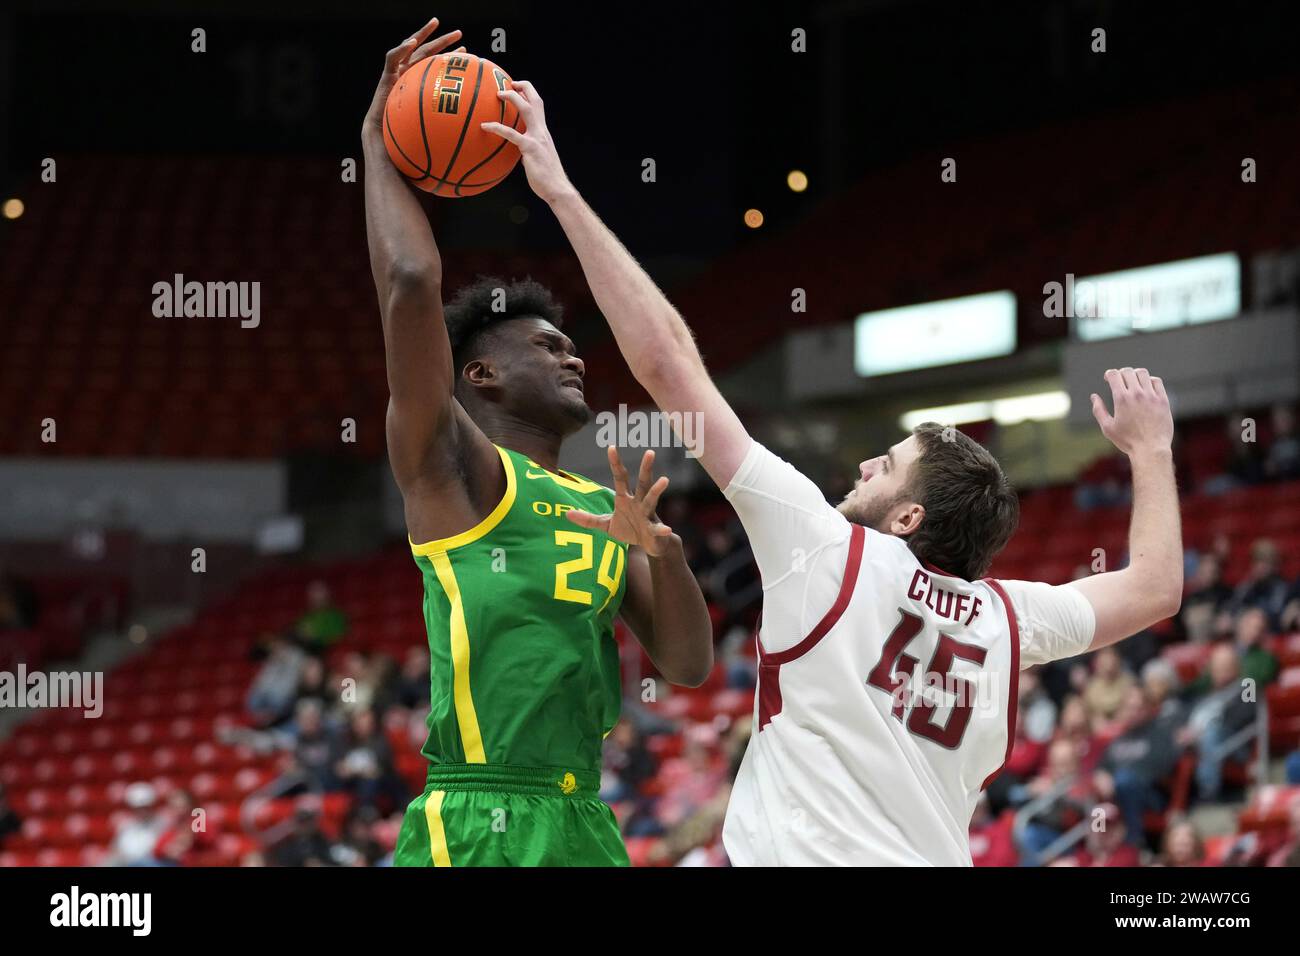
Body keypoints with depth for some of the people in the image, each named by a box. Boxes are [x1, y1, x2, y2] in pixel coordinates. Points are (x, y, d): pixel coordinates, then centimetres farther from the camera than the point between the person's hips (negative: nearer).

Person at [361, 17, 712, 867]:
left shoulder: (609, 507, 21)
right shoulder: (453, 467, 1)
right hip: (477, 825, -7)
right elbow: (411, 286, -12)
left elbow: (688, 666, 15)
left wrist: (664, 553, -2)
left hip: (584, 824, 7)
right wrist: (379, 145, 0)